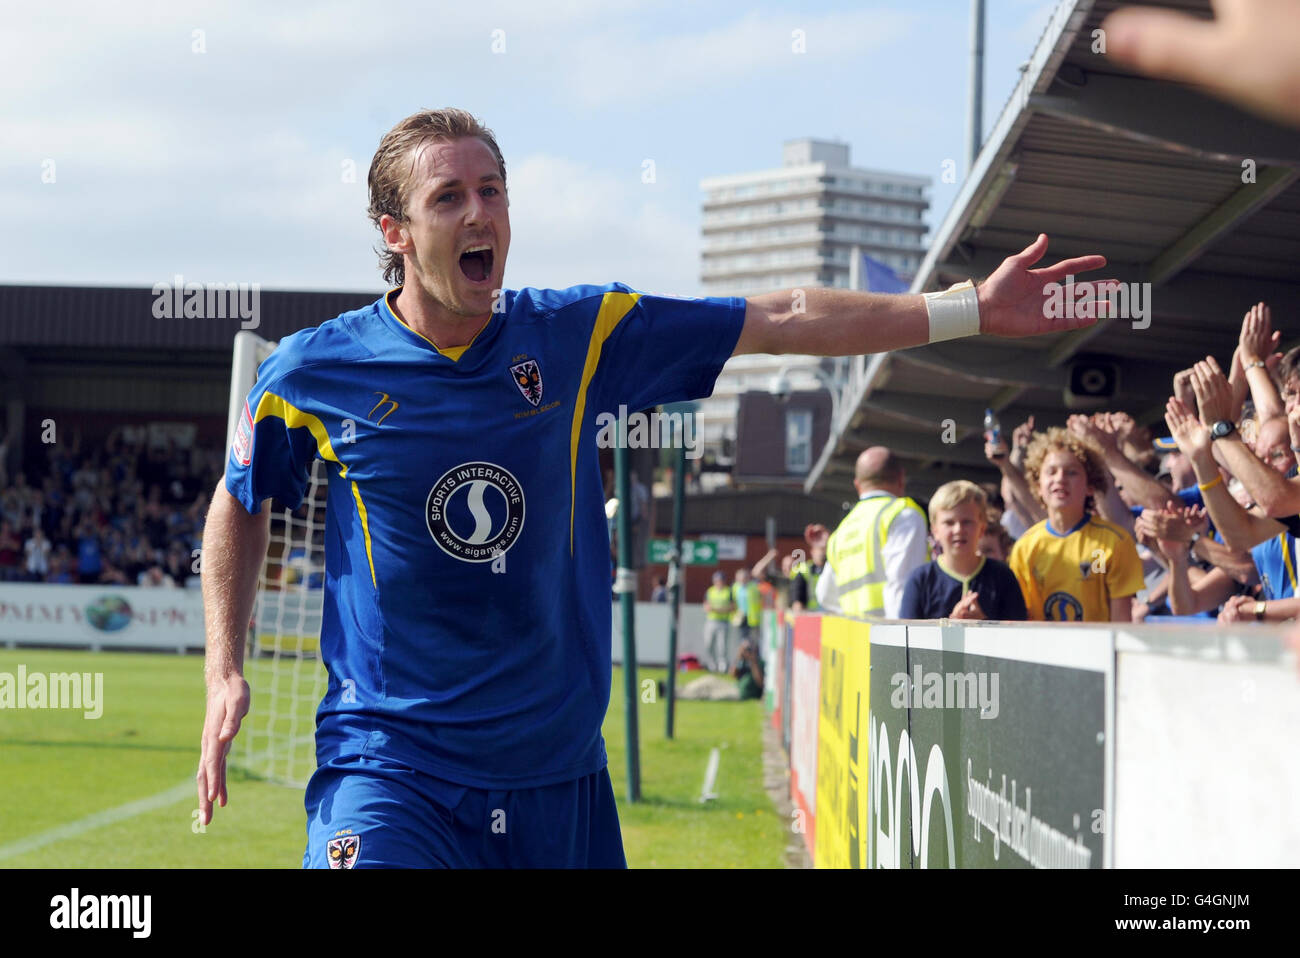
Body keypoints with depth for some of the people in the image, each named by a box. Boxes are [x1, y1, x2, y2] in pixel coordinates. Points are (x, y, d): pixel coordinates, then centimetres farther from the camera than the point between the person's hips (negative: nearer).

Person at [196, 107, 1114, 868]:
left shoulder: (577, 334, 0)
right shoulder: (313, 374, -4)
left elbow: (780, 321, 3)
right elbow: (241, 505, 14)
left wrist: (971, 309, 0)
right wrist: (224, 672, 6)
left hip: (557, 766, 3)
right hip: (391, 761, -3)